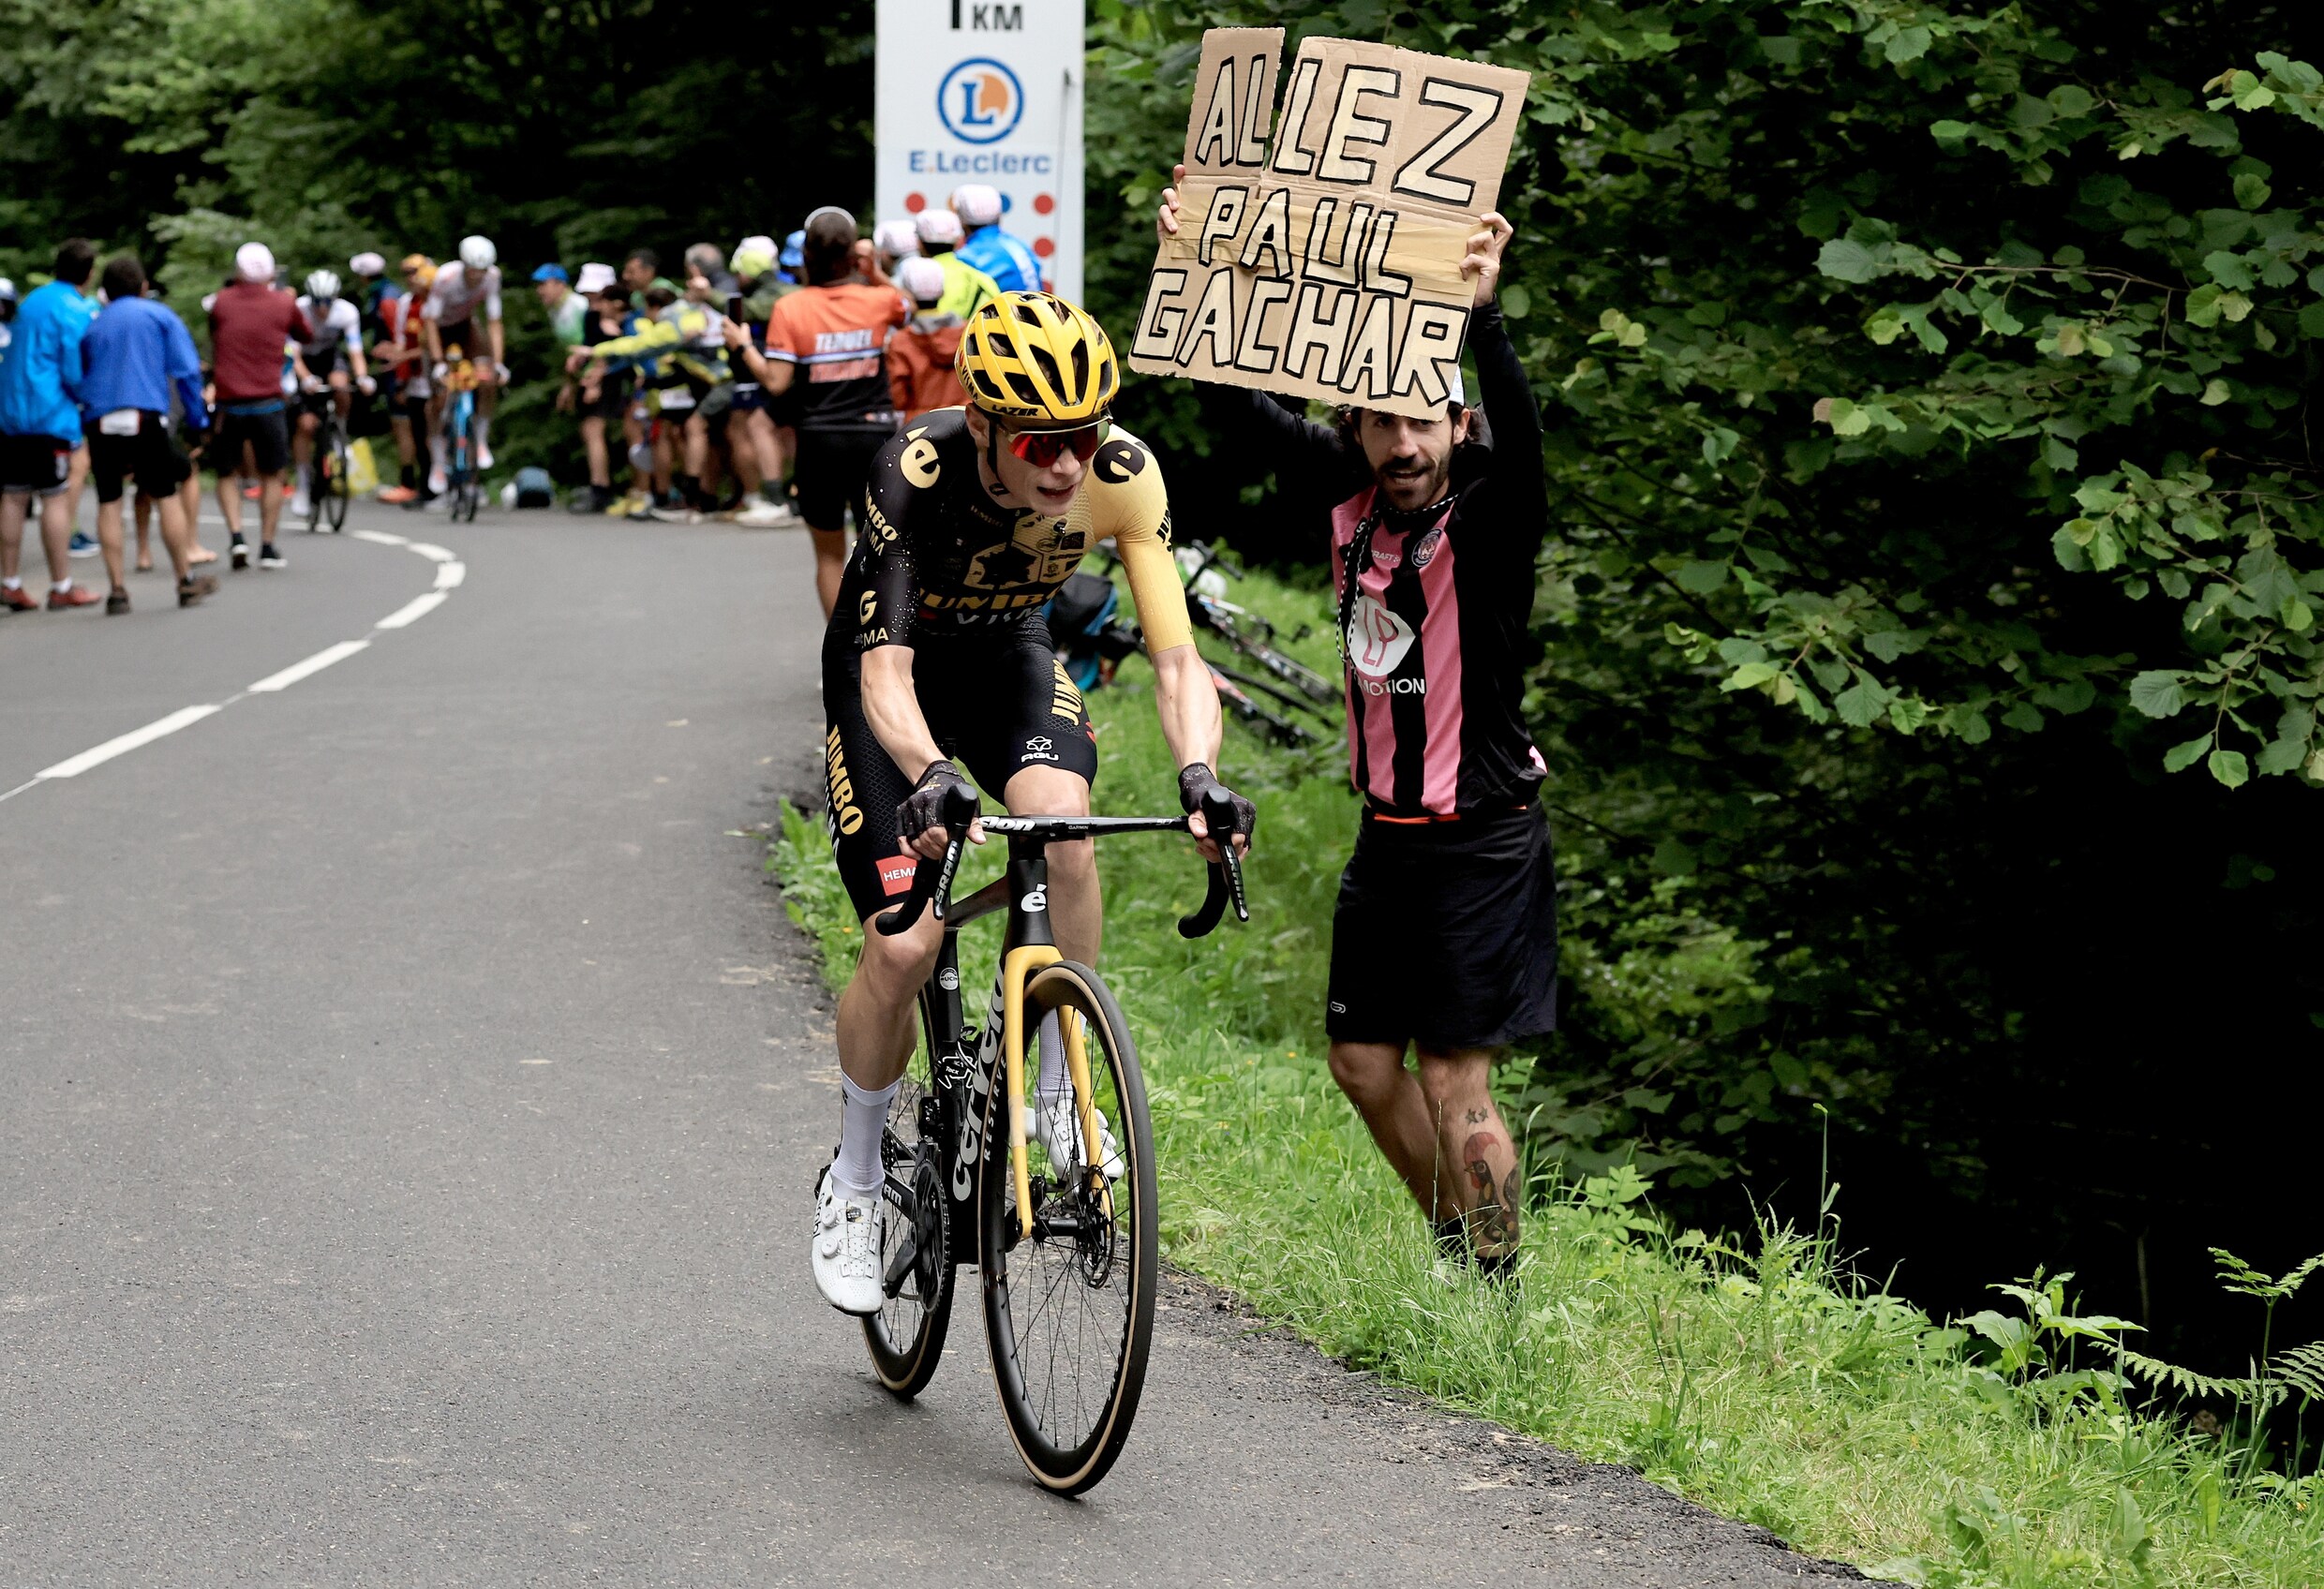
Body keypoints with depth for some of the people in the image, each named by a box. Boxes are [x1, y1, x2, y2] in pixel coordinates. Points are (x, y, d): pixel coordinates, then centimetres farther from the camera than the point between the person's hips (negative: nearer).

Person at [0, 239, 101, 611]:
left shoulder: (31, 301, 15)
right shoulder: (75, 311, -10)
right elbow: (75, 373, -13)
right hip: (51, 416, -8)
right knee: (56, 498, -2)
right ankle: (62, 587, 1)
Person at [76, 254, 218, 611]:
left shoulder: (93, 324, 16)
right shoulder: (159, 315, 8)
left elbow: (78, 378, 17)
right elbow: (186, 370, 2)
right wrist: (197, 420, 6)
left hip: (100, 422, 2)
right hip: (147, 417, -2)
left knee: (108, 502, 4)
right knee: (167, 495, 7)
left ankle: (118, 589, 2)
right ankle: (186, 581, 12)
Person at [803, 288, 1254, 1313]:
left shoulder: (1121, 474, -28)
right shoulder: (915, 472, -36)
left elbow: (1175, 656, -28)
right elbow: (884, 669, -40)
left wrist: (1198, 776, -47)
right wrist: (930, 778, -60)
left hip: (1008, 654, 2)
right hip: (893, 666, -2)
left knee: (1061, 819, -31)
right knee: (902, 949, -13)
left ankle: (1061, 1092, -12)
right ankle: (853, 1183, 12)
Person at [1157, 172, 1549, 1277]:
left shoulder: (1486, 517, -16)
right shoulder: (1350, 493, 0)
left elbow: (1521, 439, -36)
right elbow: (1254, 406, 7)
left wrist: (1482, 315, -50)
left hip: (1480, 841, -7)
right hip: (1387, 831, 7)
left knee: (1454, 1083, -4)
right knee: (1364, 1062, 12)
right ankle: (1457, 1248, 31)